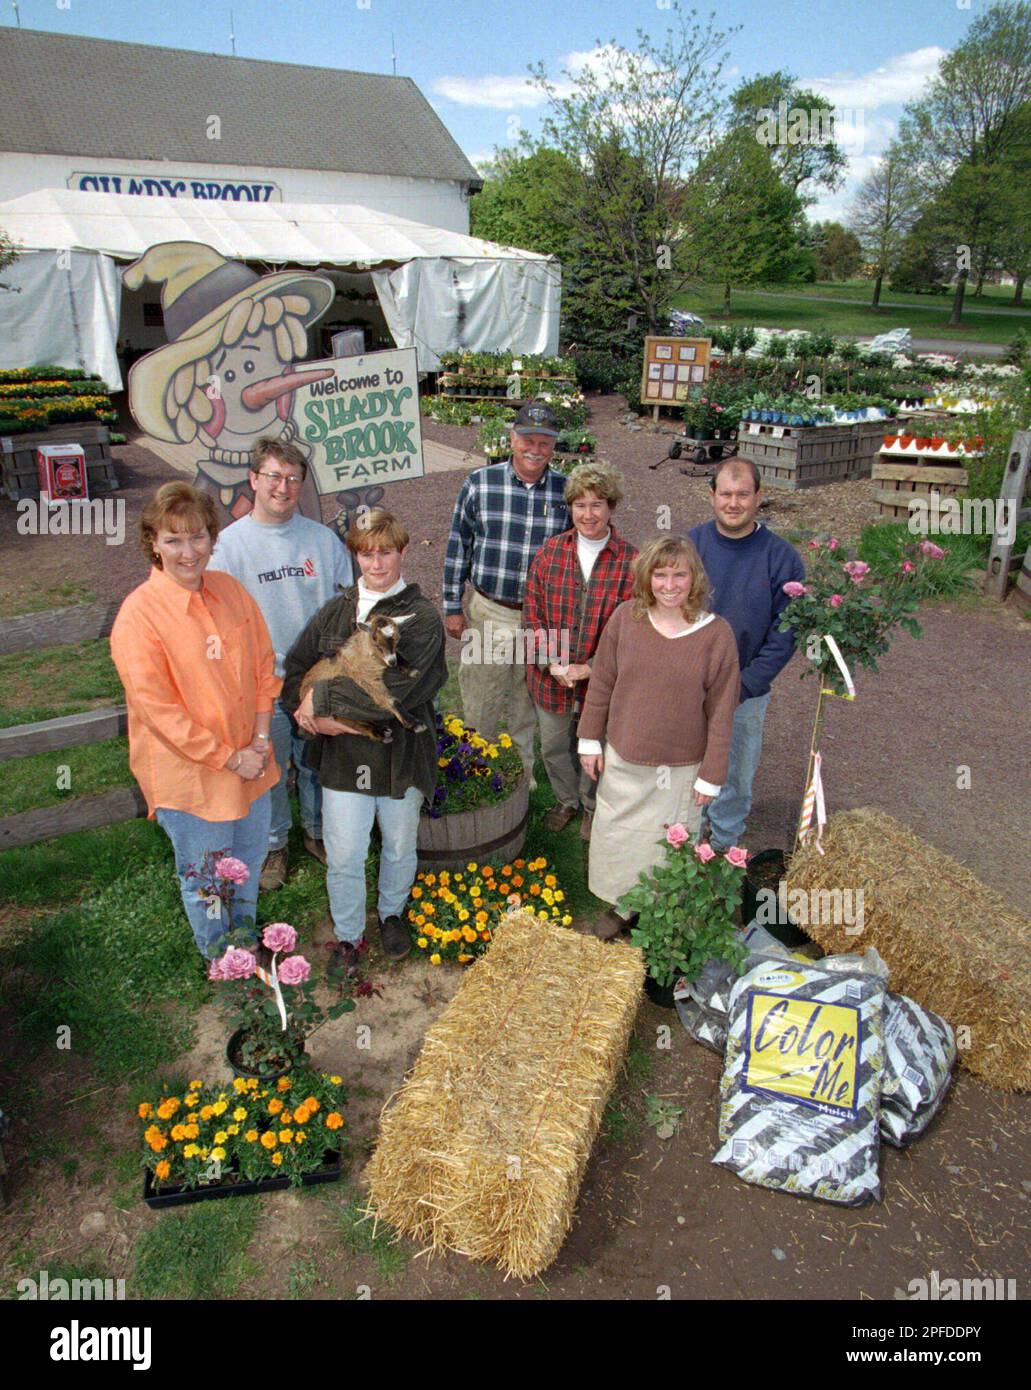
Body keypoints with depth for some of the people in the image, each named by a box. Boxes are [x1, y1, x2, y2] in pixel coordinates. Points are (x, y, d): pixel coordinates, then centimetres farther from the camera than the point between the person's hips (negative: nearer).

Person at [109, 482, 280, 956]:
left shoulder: (231, 591, -3)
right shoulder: (139, 615, -20)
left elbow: (263, 665, 5)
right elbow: (159, 709, -20)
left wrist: (260, 740, -5)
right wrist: (228, 758, -16)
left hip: (249, 762, 6)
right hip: (189, 775, -6)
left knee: (249, 864, 25)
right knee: (205, 880, 15)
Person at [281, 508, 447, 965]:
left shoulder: (422, 617, -11)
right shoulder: (335, 612, 1)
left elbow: (389, 691, -22)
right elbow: (294, 670, 3)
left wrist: (321, 698, -18)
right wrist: (322, 717, -14)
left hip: (400, 752, -2)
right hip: (342, 753, 2)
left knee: (400, 848, 18)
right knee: (343, 857, 7)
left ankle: (391, 914, 47)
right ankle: (348, 935, 32)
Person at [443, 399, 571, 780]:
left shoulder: (566, 491, -3)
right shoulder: (479, 483, -6)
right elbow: (458, 547, 0)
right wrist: (452, 608, 0)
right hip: (487, 612, -1)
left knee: (530, 707, 16)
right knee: (479, 704, 10)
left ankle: (525, 774, 35)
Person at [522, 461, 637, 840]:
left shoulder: (630, 561, -13)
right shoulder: (550, 552, -4)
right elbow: (532, 613, -3)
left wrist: (588, 668, -19)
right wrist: (553, 664, -14)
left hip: (601, 681, -2)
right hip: (551, 679, 3)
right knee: (553, 747, 21)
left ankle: (593, 806, 47)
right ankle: (566, 800, 50)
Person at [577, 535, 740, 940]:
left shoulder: (716, 634, -17)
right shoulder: (625, 617, -10)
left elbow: (721, 712, -10)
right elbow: (601, 682, 1)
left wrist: (712, 775, -7)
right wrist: (590, 739, 5)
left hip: (680, 768, -3)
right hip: (623, 759, 3)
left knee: (668, 848, 15)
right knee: (617, 837, 21)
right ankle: (622, 906, 47)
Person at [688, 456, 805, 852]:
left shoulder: (782, 558, -10)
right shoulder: (690, 545, -7)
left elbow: (784, 635, -8)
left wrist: (742, 687, -16)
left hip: (747, 694, -1)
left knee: (736, 777, 16)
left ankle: (725, 842, 39)